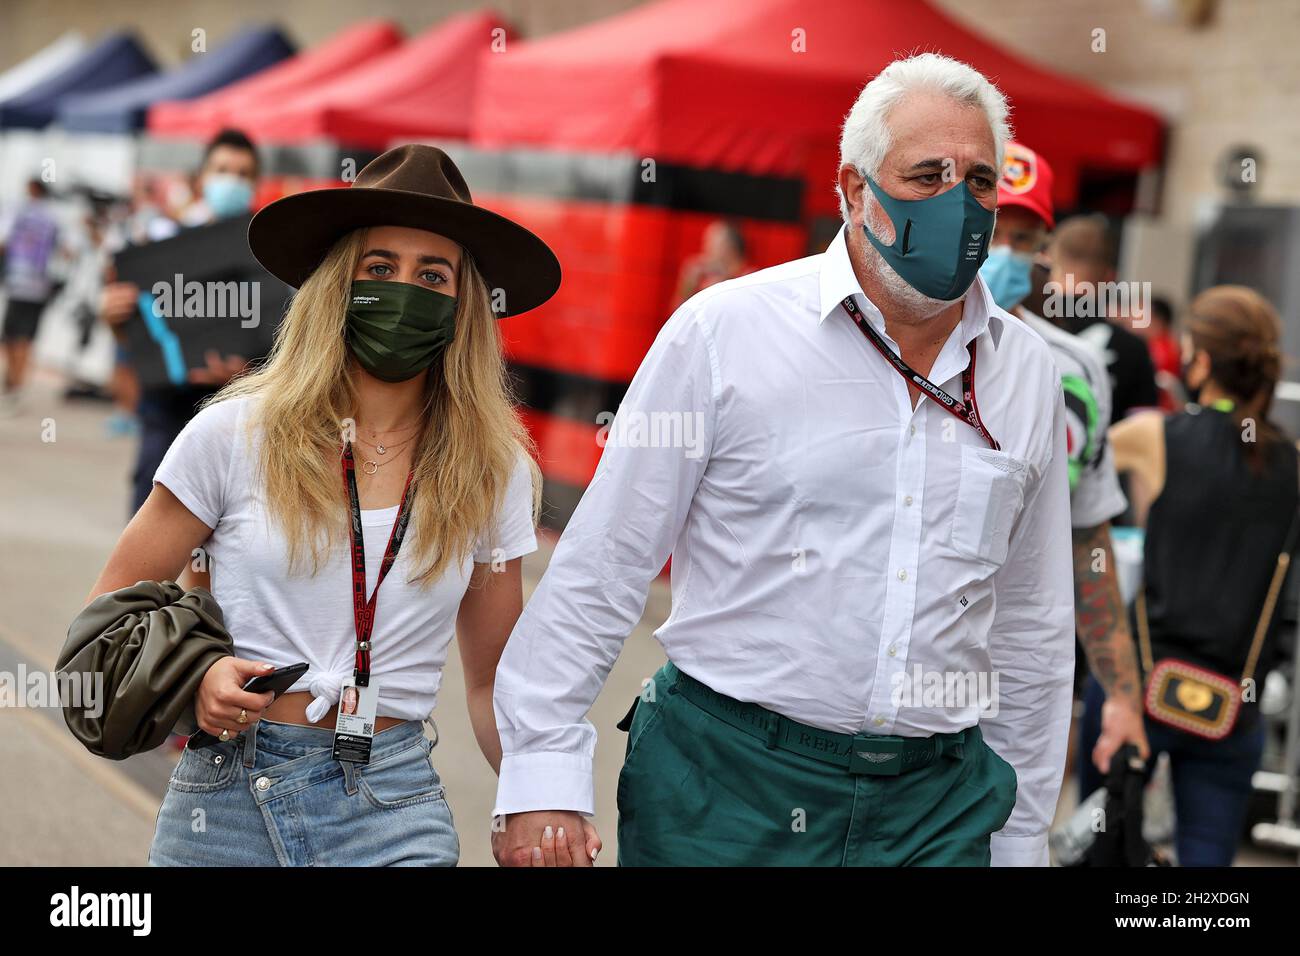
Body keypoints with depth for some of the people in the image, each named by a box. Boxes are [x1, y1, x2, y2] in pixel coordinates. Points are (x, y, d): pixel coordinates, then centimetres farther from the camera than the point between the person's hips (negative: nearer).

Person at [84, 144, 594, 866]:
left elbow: (494, 684, 8)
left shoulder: (494, 471, 2)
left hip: (392, 810, 1)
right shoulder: (236, 433, -4)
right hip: (226, 802, 0)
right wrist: (191, 679, -16)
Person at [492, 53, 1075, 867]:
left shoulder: (1028, 372, 8)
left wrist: (1021, 838, 16)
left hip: (939, 810, 3)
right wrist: (543, 780, -8)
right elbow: (598, 570, -4)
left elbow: (1033, 629, 15)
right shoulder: (726, 331, -6)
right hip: (724, 785, -3)